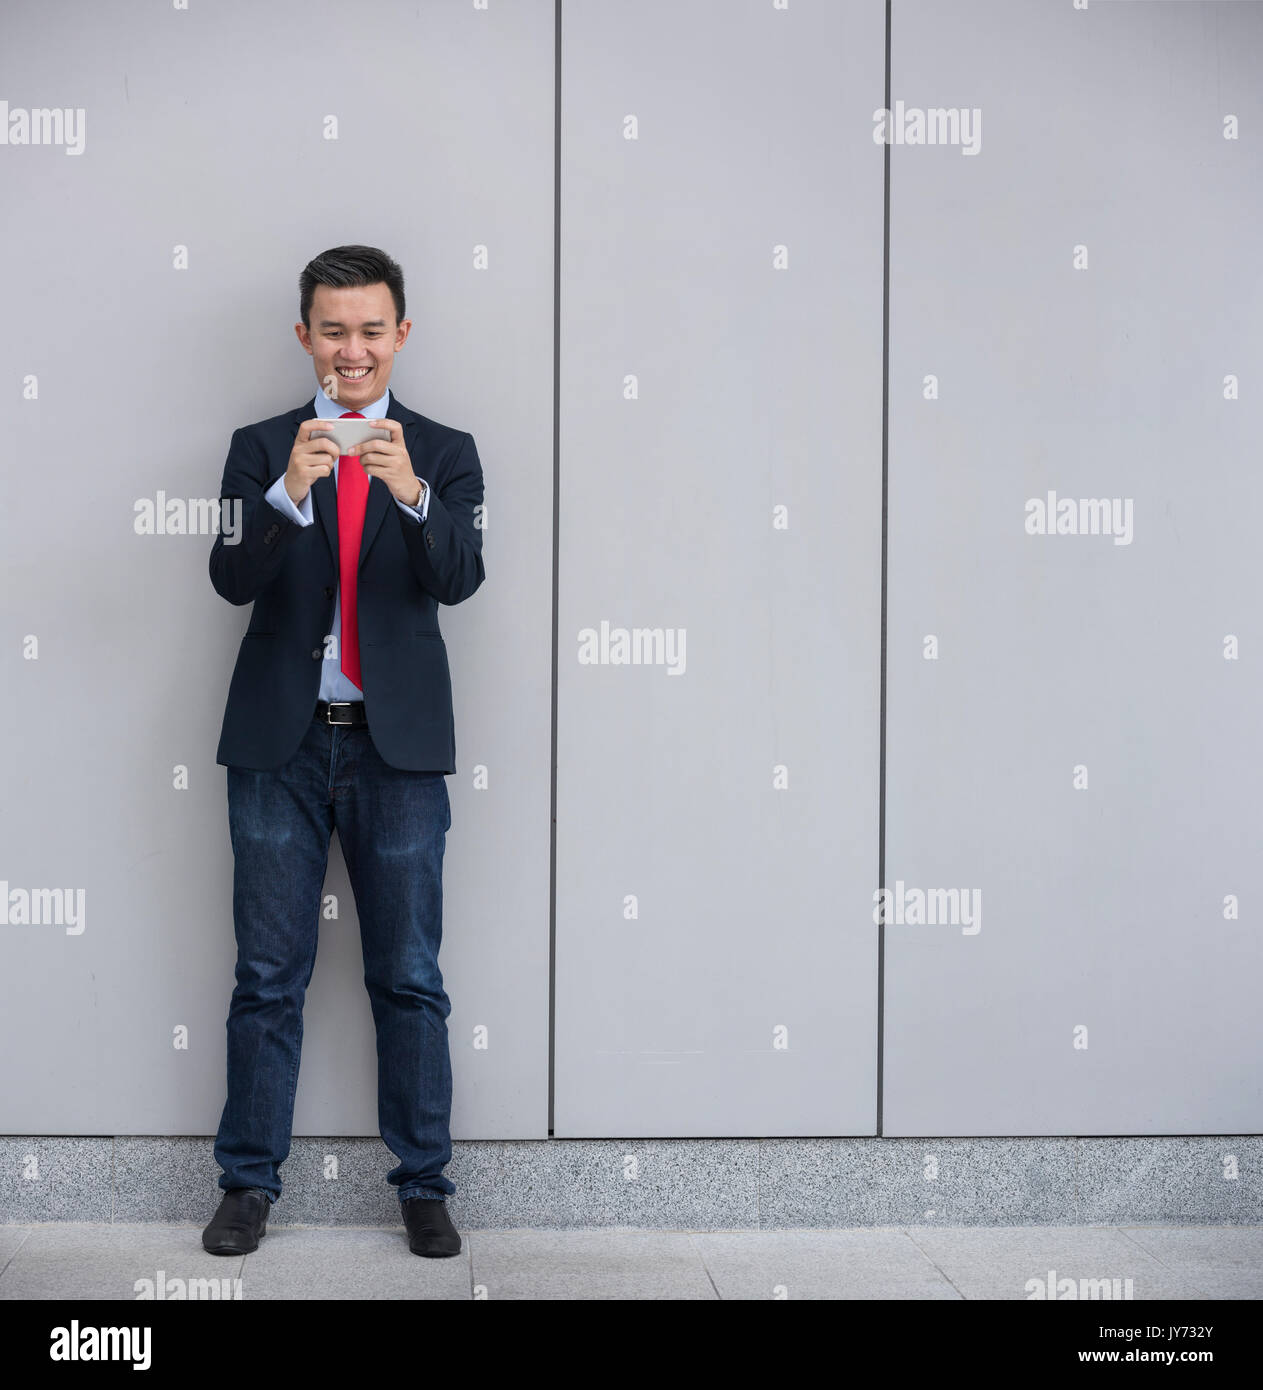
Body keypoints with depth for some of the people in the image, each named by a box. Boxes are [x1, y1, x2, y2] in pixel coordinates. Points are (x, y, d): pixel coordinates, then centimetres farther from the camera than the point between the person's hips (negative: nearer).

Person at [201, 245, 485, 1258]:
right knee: (268, 978, 6)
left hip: (397, 746, 0)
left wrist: (412, 493, -28)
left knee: (410, 978, 4)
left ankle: (424, 1186, 13)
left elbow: (459, 578, -9)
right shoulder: (262, 448, 7)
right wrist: (288, 491, -24)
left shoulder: (444, 453, 6)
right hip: (280, 744, 1)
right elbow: (232, 580, -6)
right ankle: (250, 1184, 15)